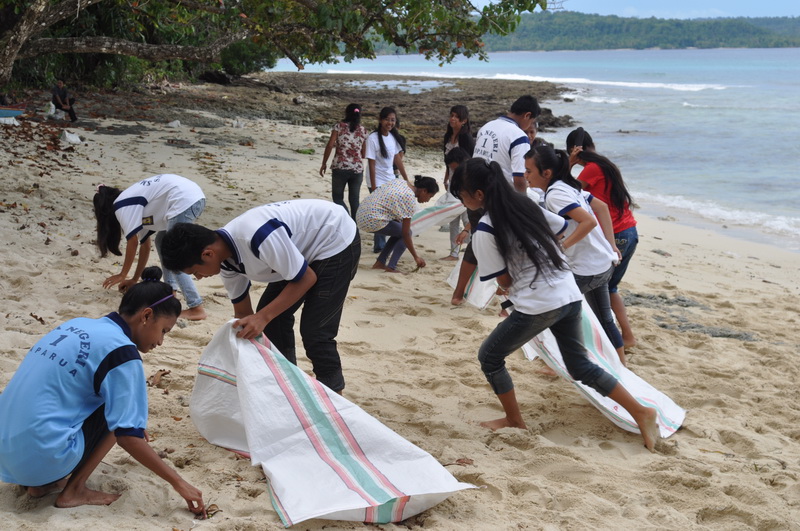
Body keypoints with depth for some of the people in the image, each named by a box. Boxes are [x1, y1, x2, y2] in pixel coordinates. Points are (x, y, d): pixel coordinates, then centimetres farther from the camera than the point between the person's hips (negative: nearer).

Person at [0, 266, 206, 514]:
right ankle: (73, 491, 3)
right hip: (43, 456, -8)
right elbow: (127, 437, -14)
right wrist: (178, 482, -6)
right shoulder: (121, 351, -12)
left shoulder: (79, 325, 12)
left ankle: (41, 483, 14)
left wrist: (131, 427, 32)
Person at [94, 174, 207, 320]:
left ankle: (196, 308, -10)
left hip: (184, 200, -10)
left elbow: (133, 242, 3)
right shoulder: (134, 204, 28)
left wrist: (123, 275, 15)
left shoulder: (121, 206, 2)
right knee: (162, 241, 25)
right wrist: (134, 279, 34)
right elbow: (144, 244, 30)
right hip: (196, 195, 10)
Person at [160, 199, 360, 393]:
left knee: (314, 331, -12)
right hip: (303, 247, 8)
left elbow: (306, 279, -24)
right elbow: (242, 312, 5)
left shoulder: (259, 237, -35)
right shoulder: (226, 260, -7)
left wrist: (263, 317, -29)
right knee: (272, 317, 4)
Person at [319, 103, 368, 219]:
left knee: (338, 197, 8)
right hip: (357, 168, 3)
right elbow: (363, 153, 11)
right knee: (354, 200, 11)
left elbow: (330, 145, -8)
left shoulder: (339, 126, -2)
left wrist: (324, 163, 0)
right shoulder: (363, 130, 6)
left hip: (340, 167, -2)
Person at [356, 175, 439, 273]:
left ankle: (380, 263, 18)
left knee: (399, 231, 20)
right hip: (373, 220, -9)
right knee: (404, 233, 2)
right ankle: (391, 268, -4)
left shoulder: (400, 182, 9)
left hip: (362, 215, 9)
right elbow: (406, 234, -13)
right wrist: (416, 257, -4)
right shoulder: (410, 199, -14)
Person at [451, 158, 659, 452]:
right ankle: (641, 412, 15)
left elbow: (503, 280, -8)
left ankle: (515, 421, 23)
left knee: (489, 357, 13)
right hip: (570, 295, 7)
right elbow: (559, 227, 22)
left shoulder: (485, 230, -13)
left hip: (537, 306, -7)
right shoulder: (525, 203, 8)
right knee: (581, 366, 19)